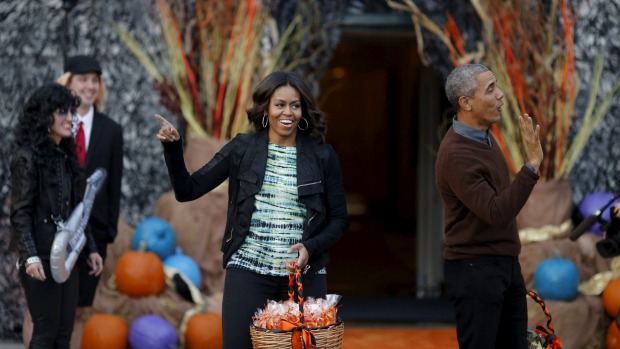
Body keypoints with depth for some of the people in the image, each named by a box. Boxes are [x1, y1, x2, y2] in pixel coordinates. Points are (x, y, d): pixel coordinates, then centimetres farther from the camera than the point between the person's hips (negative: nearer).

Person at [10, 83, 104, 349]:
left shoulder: (65, 156, 12)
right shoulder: (27, 157, -10)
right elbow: (20, 213, -14)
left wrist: (90, 248, 15)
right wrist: (30, 256, -23)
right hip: (41, 257, -7)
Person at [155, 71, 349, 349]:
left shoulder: (322, 156, 3)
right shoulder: (242, 148, 3)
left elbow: (339, 218, 7)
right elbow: (187, 190, 3)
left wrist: (312, 247, -10)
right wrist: (172, 148, -12)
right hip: (248, 272, 0)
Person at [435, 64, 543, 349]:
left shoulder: (484, 135, 7)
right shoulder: (456, 154, -22)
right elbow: (497, 214, -27)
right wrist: (532, 164, -29)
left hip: (505, 264, 9)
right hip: (474, 270, -9)